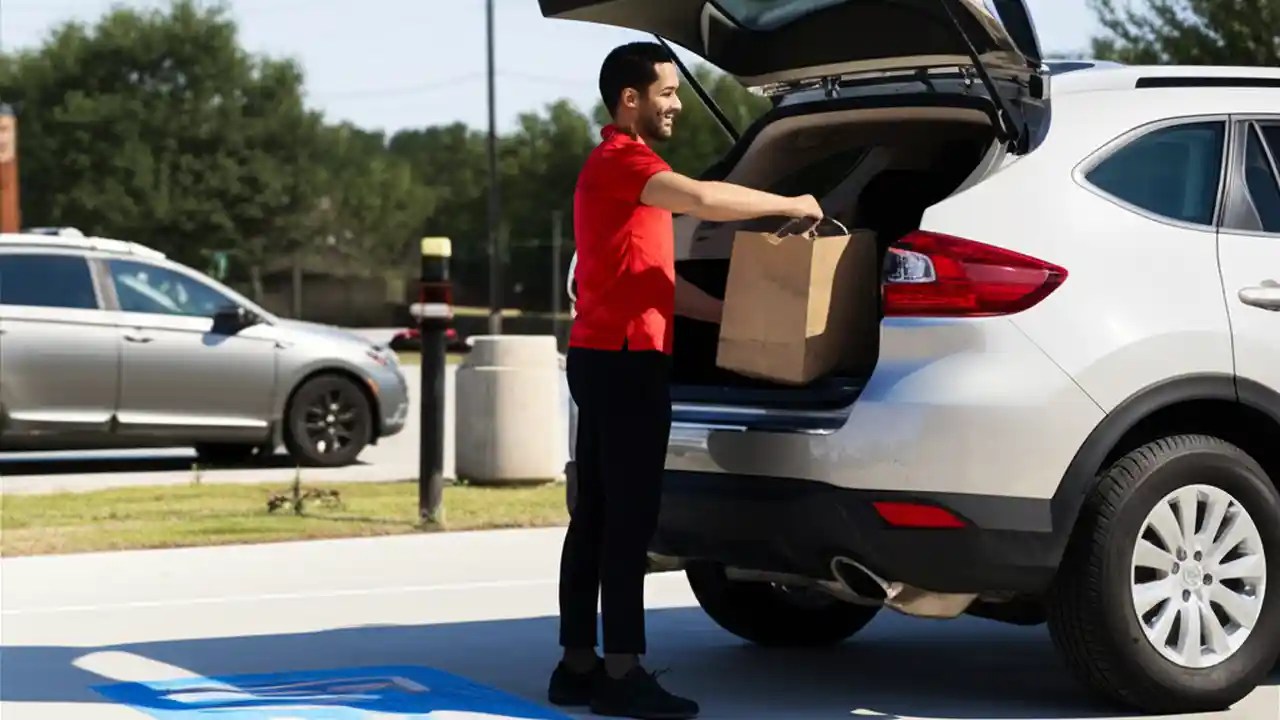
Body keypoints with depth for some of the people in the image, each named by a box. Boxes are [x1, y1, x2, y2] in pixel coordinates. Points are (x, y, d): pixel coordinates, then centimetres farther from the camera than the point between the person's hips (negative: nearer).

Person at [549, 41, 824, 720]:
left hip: (605, 356, 10)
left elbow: (656, 279, 24)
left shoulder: (623, 168, 24)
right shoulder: (619, 160, -10)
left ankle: (579, 664, 11)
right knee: (628, 517, -10)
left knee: (596, 516, 9)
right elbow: (702, 198, -28)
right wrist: (790, 205, -16)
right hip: (624, 358, -10)